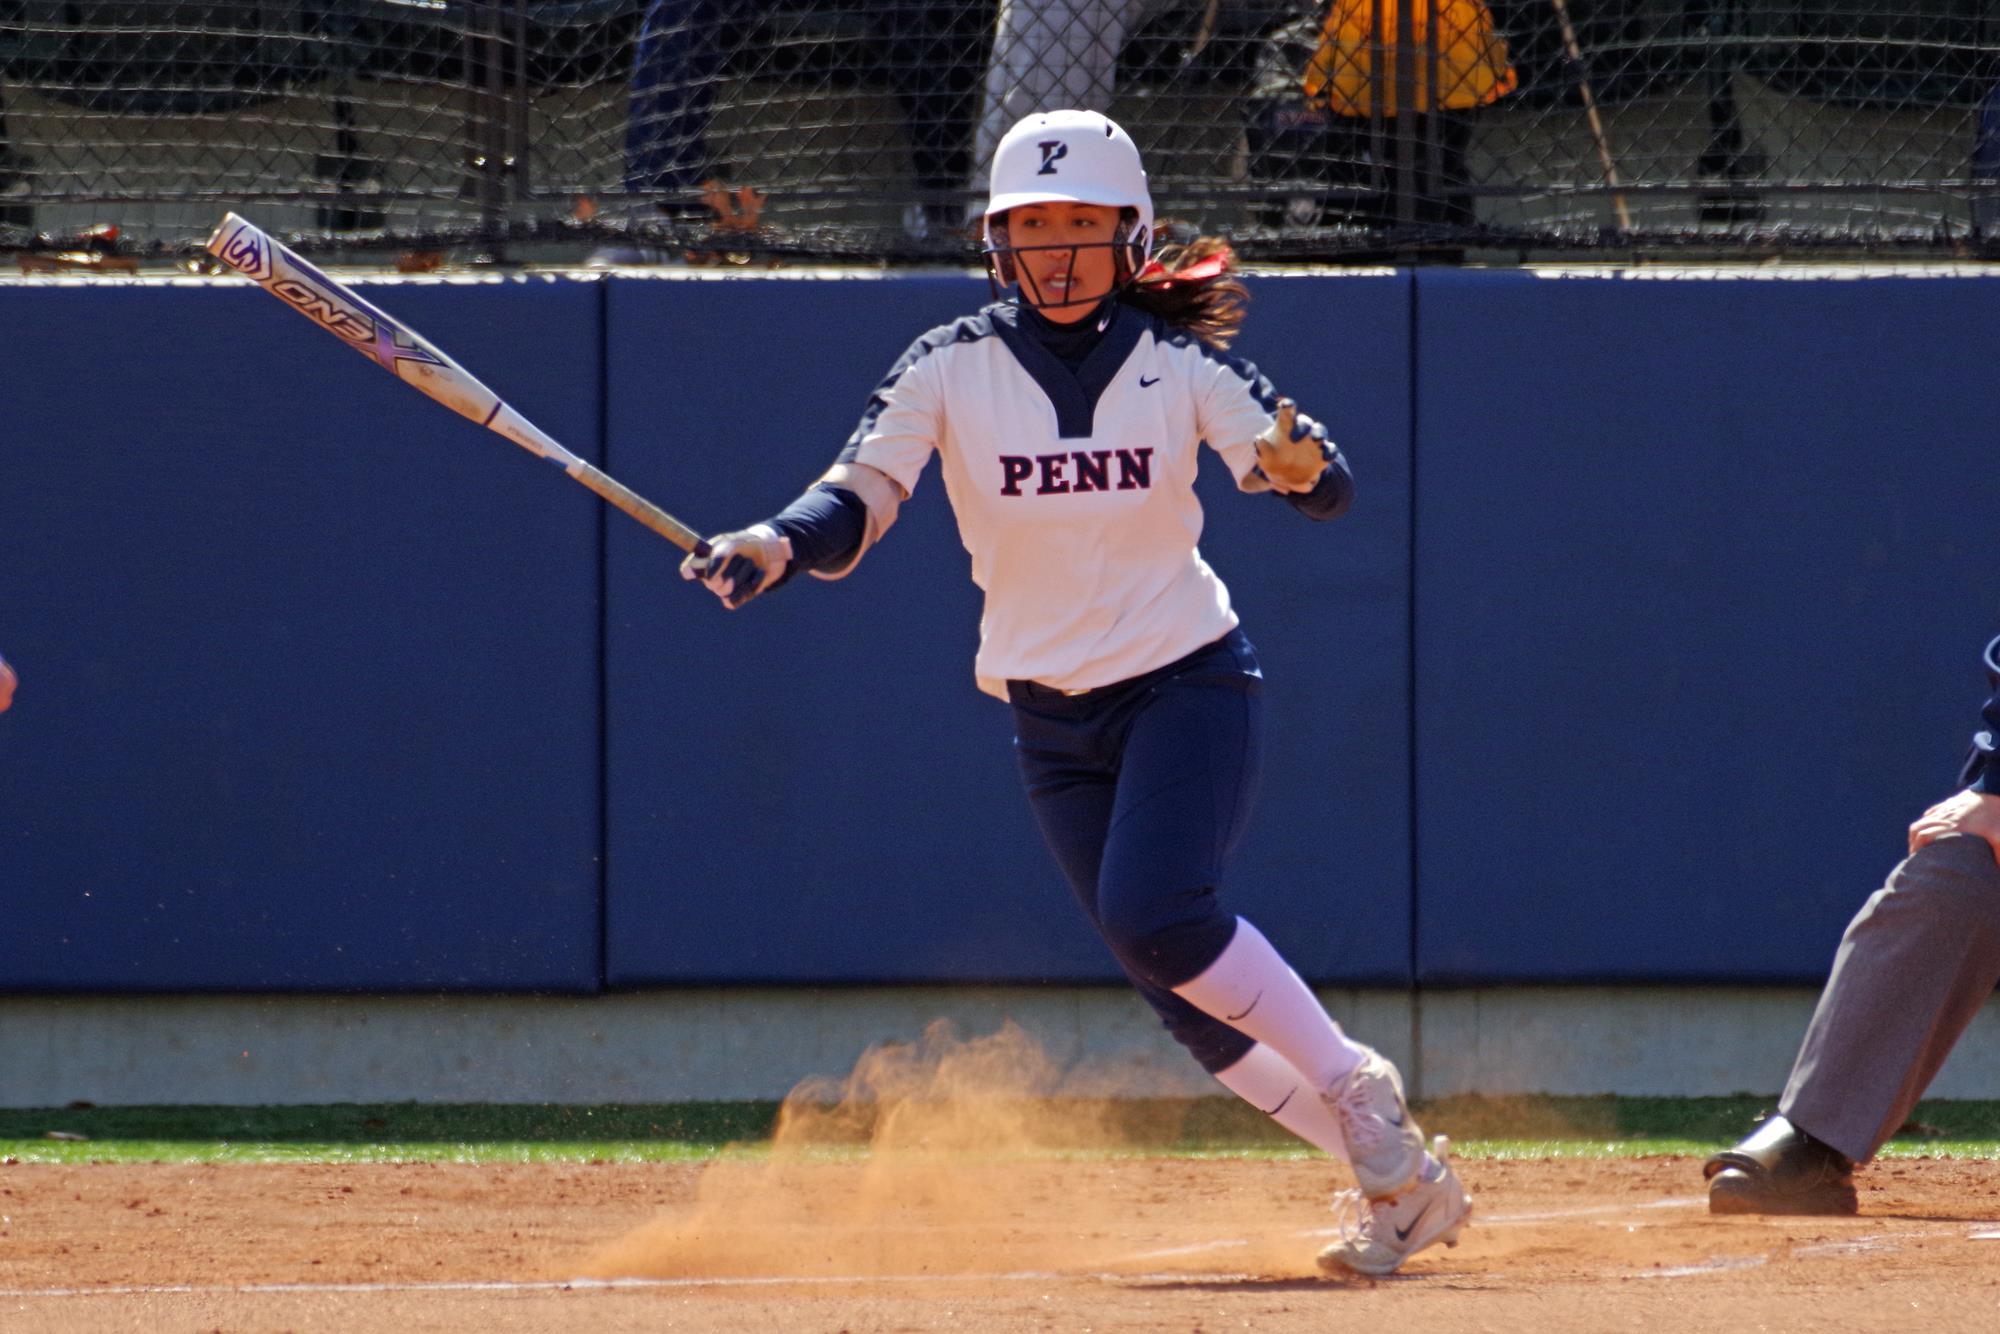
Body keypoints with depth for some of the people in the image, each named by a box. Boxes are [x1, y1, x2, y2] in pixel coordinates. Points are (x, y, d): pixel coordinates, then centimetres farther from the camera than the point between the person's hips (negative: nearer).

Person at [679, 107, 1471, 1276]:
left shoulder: (1179, 364, -9)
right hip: (1052, 717, 3)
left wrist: (1301, 465, -42)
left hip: (1189, 684, -3)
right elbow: (859, 500, -15)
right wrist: (777, 548, -36)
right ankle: (1406, 1186, 14)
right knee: (1187, 994, 3)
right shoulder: (950, 369, -6)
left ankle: (1357, 1089, -9)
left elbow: (1328, 487, -18)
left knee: (1154, 911, -26)